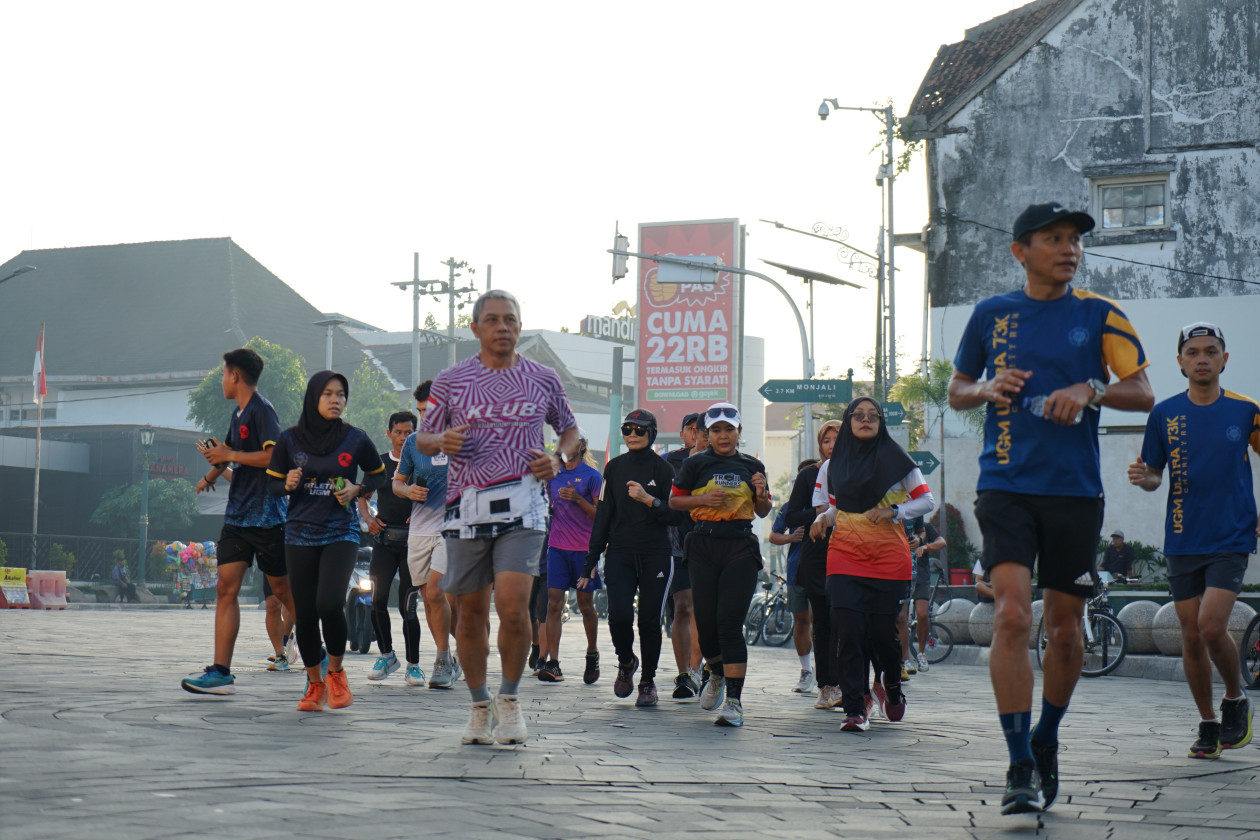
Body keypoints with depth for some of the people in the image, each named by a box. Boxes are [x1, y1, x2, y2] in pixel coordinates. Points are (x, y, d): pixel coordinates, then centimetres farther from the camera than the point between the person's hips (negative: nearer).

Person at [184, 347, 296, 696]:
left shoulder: (262, 410, -12)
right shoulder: (238, 413, 16)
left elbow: (275, 457, -23)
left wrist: (229, 456, -16)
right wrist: (214, 471, 17)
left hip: (266, 517, -8)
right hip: (237, 516, 8)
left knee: (284, 590, 2)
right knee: (226, 589, -2)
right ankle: (221, 672, -7)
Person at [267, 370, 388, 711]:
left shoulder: (355, 439, -1)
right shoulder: (290, 439, 0)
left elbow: (378, 476, 13)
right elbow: (272, 484, 8)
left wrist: (356, 490, -6)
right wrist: (288, 485, -14)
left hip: (341, 533, -2)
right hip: (300, 535, 2)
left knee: (329, 603, -20)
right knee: (304, 613, 3)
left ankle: (335, 671, 5)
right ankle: (315, 683, 23)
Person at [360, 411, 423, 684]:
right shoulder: (379, 463, 12)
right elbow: (362, 495, 19)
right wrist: (368, 518, 0)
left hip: (412, 541, -2)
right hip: (384, 539, 2)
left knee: (408, 605, -4)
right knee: (378, 599, -7)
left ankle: (413, 665, 5)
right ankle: (386, 655, 11)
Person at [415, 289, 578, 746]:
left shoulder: (542, 379, 8)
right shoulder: (451, 381, 6)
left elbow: (570, 429, 22)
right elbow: (422, 438, 13)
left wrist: (558, 458, 1)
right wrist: (443, 442, -10)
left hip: (522, 503, -1)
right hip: (467, 503, 1)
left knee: (513, 605, -16)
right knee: (471, 612, 6)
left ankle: (510, 698, 4)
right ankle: (479, 705, 23)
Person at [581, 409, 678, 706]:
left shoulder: (662, 468, 2)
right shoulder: (614, 468, 10)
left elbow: (673, 515, -1)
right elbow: (603, 515, 13)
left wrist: (648, 500, -18)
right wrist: (591, 560, 9)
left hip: (655, 554, -1)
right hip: (620, 553, 1)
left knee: (649, 619, -1)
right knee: (619, 615, -12)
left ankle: (648, 682, 14)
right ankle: (626, 662, 17)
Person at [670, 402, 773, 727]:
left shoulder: (752, 467, 11)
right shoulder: (696, 464, 6)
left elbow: (763, 512, 18)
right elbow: (674, 500, 9)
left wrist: (761, 494, -3)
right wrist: (704, 499, -7)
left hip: (741, 547, -1)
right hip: (704, 545, 1)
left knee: (730, 622, -11)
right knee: (706, 621, 6)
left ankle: (734, 701, -13)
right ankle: (717, 674, 38)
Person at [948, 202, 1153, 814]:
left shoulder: (1100, 316, 6)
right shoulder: (991, 315, 9)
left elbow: (1142, 394, 2)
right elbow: (957, 392, 19)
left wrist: (1091, 390, -16)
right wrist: (989, 388, -3)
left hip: (1075, 489, 1)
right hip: (1006, 485, -1)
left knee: (1066, 628, 7)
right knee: (1011, 614, -17)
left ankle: (1046, 742, 31)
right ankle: (1020, 768, -15)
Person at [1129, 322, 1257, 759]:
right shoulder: (1164, 414, 2)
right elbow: (1155, 474, 10)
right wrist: (1144, 477, -13)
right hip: (1182, 540, 2)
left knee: (1212, 627, -16)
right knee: (1192, 636, 4)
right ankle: (1208, 724, 19)